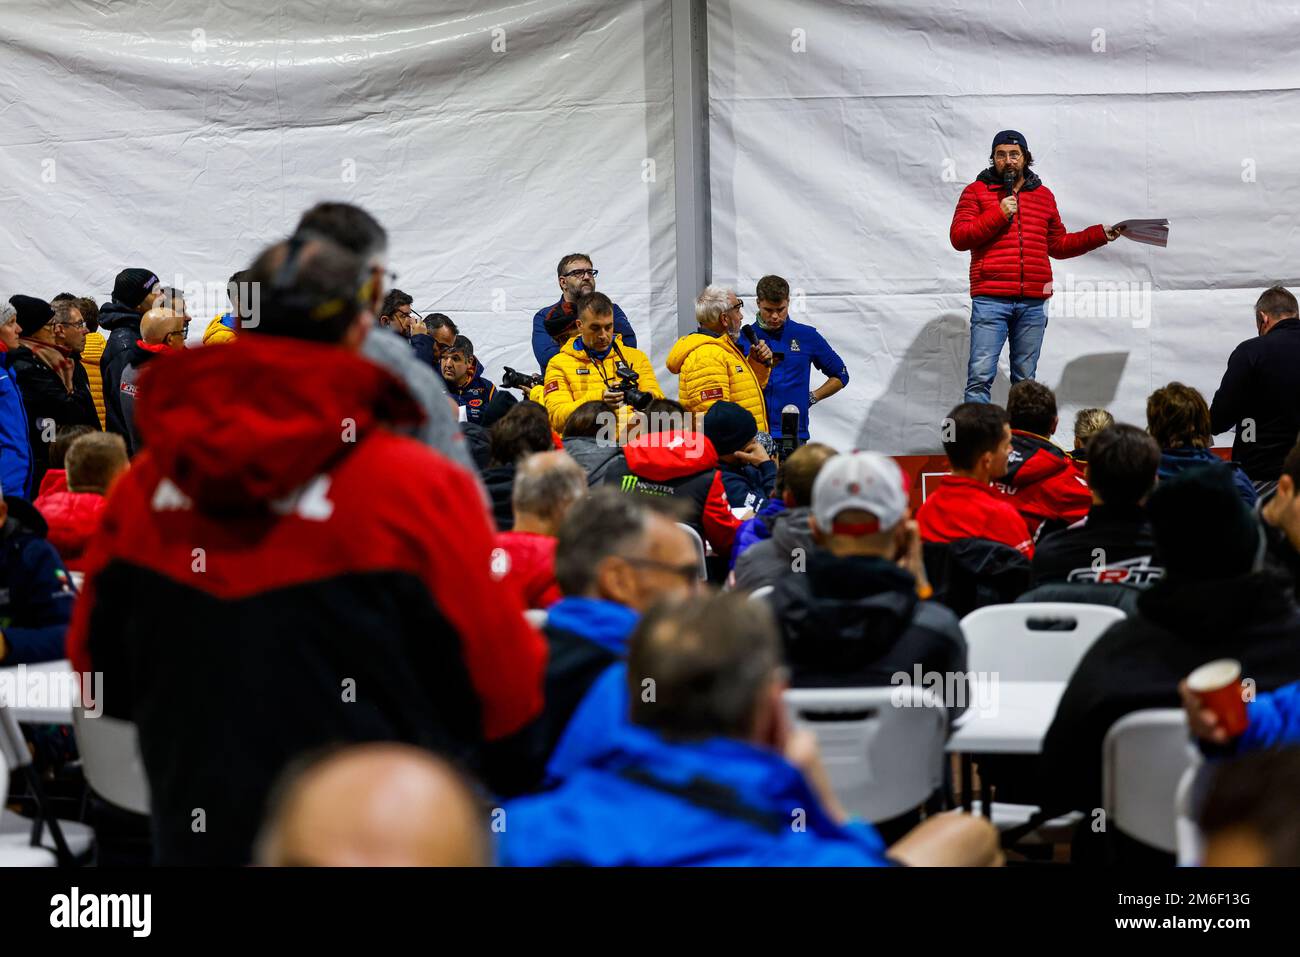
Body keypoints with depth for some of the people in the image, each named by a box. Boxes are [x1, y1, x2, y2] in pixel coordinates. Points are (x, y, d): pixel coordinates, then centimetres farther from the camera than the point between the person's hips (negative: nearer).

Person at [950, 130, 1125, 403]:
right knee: (980, 376, -12)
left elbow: (1058, 245, 25)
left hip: (1033, 303, 4)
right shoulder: (977, 191, 7)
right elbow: (958, 237, -3)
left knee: (1025, 379, 7)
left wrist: (1099, 235, 18)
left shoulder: (1044, 195, 18)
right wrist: (998, 214, -9)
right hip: (990, 299, -4)